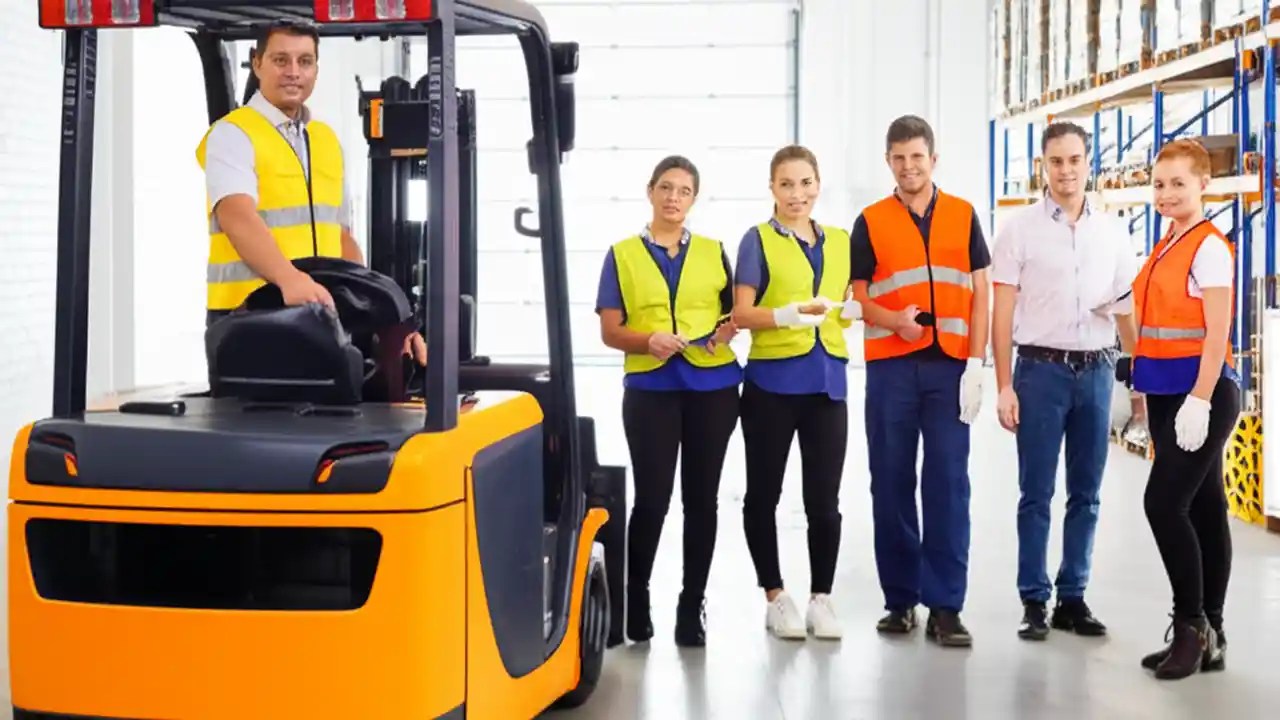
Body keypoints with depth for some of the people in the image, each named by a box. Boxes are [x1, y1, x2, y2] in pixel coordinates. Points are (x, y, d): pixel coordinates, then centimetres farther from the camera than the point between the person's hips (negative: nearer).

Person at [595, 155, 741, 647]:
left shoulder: (712, 252, 12)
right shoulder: (623, 254, 5)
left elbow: (734, 313, 16)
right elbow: (610, 331, 1)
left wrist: (727, 330, -7)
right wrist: (648, 341, -19)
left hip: (713, 386, 2)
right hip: (650, 389, -2)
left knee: (701, 497, 5)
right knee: (652, 497, -4)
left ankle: (692, 606, 14)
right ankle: (636, 597, 17)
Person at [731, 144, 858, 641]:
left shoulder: (840, 241, 13)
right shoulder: (758, 239, -1)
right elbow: (741, 314, -7)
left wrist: (854, 309, -2)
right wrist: (788, 314, -24)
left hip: (827, 380, 3)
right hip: (771, 381, -3)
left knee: (824, 498, 3)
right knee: (764, 493, 5)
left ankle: (821, 598, 13)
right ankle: (775, 596, 16)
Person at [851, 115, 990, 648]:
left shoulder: (963, 216, 8)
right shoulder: (870, 222, 6)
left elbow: (979, 294, 6)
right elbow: (860, 298, 4)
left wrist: (975, 363, -3)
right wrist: (894, 320, -17)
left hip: (949, 364, 0)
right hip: (890, 366, 0)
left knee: (948, 483, -2)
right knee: (891, 483, 4)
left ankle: (945, 605, 1)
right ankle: (900, 598, 15)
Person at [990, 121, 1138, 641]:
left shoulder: (1111, 233, 9)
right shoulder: (1020, 229, 0)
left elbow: (1127, 312, 12)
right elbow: (1002, 313, -3)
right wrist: (1004, 386, -9)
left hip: (1096, 370, 3)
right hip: (1041, 368, -3)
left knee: (1086, 494, 8)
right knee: (1036, 494, 0)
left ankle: (1072, 597, 17)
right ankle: (1033, 601, 8)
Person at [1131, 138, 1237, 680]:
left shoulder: (1210, 248, -11)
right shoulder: (1164, 248, 14)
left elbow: (1217, 334, -16)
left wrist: (1199, 400, -21)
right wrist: (1147, 392, 15)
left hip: (1200, 391, -9)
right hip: (1167, 392, 9)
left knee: (1164, 502, -13)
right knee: (1202, 508, 11)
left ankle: (1192, 625, -1)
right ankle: (1207, 635, 16)